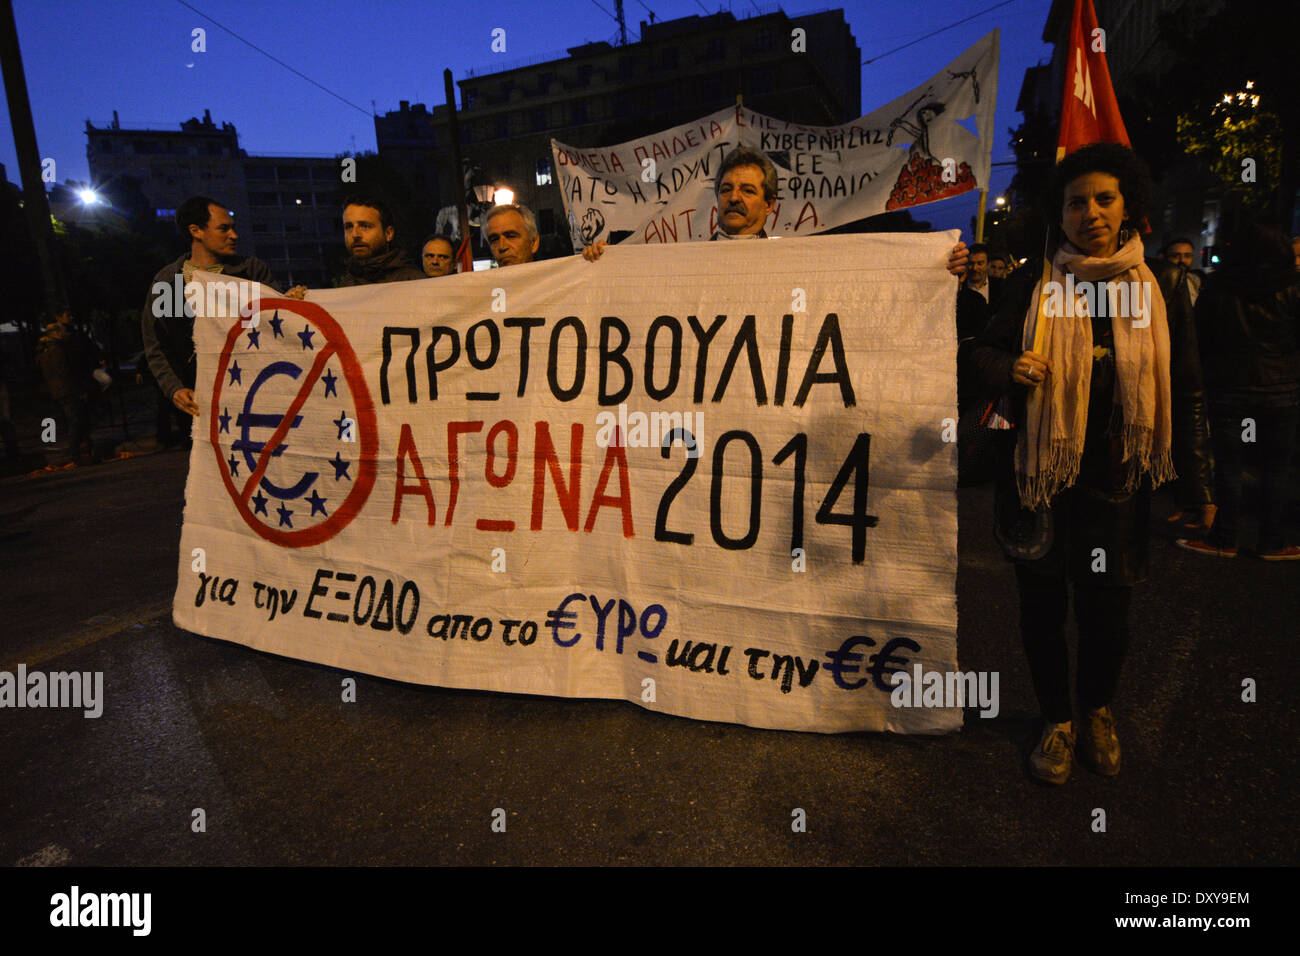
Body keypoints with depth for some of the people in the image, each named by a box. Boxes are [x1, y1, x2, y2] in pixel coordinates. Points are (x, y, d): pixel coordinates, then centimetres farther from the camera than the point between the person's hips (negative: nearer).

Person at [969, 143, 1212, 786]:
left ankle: (1098, 712, 36)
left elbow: (1186, 390, 8)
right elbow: (984, 351, 3)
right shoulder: (1033, 284, 2)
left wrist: (1196, 481, 6)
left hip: (1117, 478, 1)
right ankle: (1056, 720, 30)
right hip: (1039, 471, 0)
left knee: (1106, 611, 7)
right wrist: (1012, 368, -21)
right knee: (1041, 606, 7)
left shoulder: (1161, 286, 4)